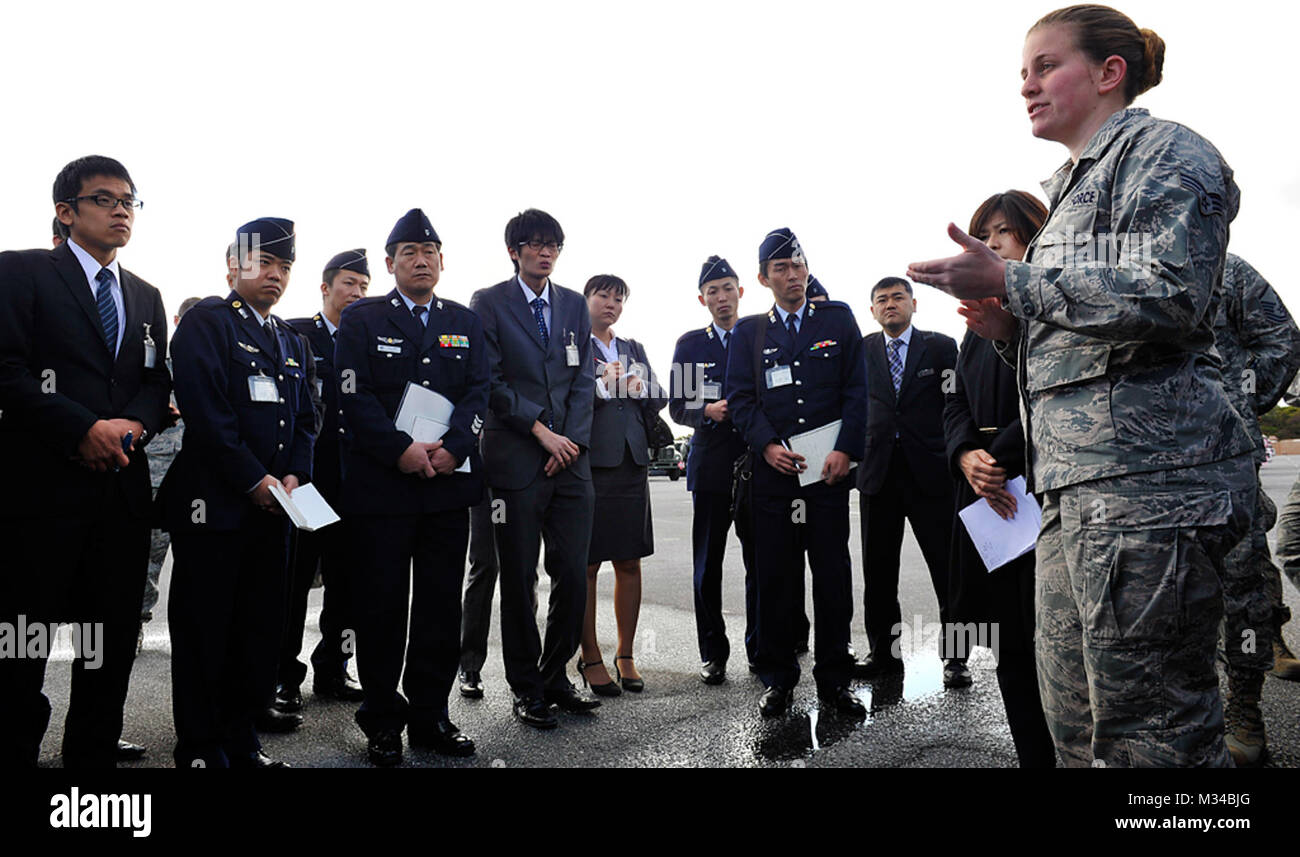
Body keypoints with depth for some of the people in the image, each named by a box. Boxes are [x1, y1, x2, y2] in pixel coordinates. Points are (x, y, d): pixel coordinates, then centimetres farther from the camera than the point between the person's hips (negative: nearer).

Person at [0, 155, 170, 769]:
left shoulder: (145, 296, 18)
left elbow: (158, 383, 13)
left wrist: (133, 425, -7)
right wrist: (84, 429, -17)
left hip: (122, 487, 5)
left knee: (113, 647, 10)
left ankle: (93, 758, 22)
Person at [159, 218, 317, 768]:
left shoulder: (293, 342, 19)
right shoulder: (206, 321, -3)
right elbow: (205, 410, -14)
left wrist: (294, 475, 0)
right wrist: (253, 479, -15)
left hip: (272, 506, 7)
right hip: (213, 504, -6)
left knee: (261, 627, 10)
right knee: (203, 628, 3)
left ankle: (242, 739, 23)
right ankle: (200, 747, 16)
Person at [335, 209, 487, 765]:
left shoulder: (465, 323, 14)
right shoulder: (362, 319, 5)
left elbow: (479, 392, 4)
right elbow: (355, 397, -5)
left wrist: (452, 447, -12)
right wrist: (401, 450, -17)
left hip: (448, 484, 3)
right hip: (380, 485, -3)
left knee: (441, 605, 7)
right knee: (381, 605, 4)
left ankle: (431, 715, 20)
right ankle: (382, 720, 19)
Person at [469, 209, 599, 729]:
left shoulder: (574, 305, 15)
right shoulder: (489, 304, 3)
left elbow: (583, 379, 11)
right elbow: (490, 381, -5)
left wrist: (572, 439, -2)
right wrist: (541, 431, -10)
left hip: (570, 457, 4)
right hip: (515, 459, -4)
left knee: (573, 575, 3)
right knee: (518, 579, 3)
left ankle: (555, 676, 20)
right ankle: (526, 687, 17)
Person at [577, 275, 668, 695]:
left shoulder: (635, 350, 20)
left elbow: (660, 400, 15)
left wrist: (639, 389, -4)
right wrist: (601, 386, -16)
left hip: (631, 464, 5)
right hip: (588, 465, -5)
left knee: (629, 562, 8)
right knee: (586, 565, 0)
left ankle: (625, 655, 19)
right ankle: (590, 657, 12)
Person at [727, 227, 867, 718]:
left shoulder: (838, 319, 11)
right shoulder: (749, 331, 12)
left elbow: (856, 390, 5)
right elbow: (739, 397, 5)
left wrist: (844, 450, -6)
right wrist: (768, 445, -10)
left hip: (829, 470, 0)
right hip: (772, 470, 0)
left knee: (833, 577, 2)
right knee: (773, 579, 3)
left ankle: (834, 681, 15)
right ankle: (777, 678, 16)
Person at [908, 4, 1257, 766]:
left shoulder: (1164, 150, 2)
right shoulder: (1075, 189, 28)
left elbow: (1171, 296, -15)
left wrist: (1010, 284, -15)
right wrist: (1013, 330, 10)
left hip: (1146, 475, -9)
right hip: (1078, 481, 9)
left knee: (1150, 732, -6)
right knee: (1075, 723, 11)